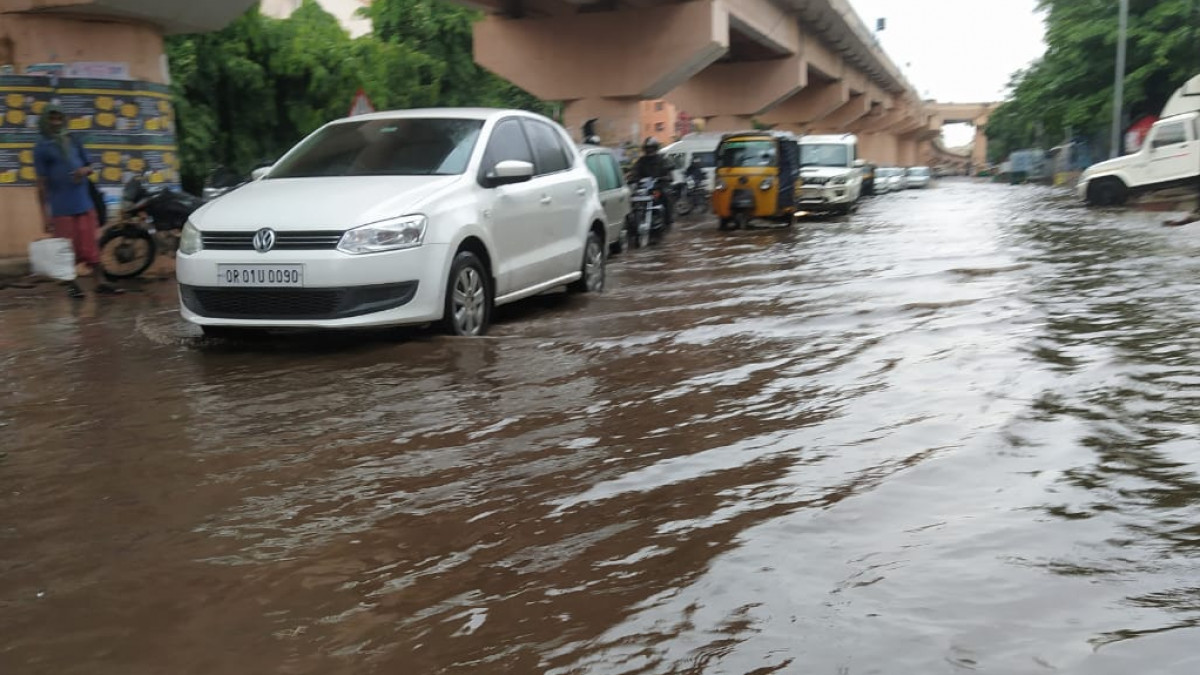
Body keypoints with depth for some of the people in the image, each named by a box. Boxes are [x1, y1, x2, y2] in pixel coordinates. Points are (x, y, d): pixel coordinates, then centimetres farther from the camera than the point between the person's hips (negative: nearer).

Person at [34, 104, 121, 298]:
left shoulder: (74, 142, 11)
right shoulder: (42, 147, -2)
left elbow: (89, 167, 19)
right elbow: (42, 182, -4)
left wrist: (84, 170, -8)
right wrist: (46, 212, -8)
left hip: (84, 203, 4)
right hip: (61, 207, -4)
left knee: (91, 245, 6)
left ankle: (100, 282, 8)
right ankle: (71, 284, 13)